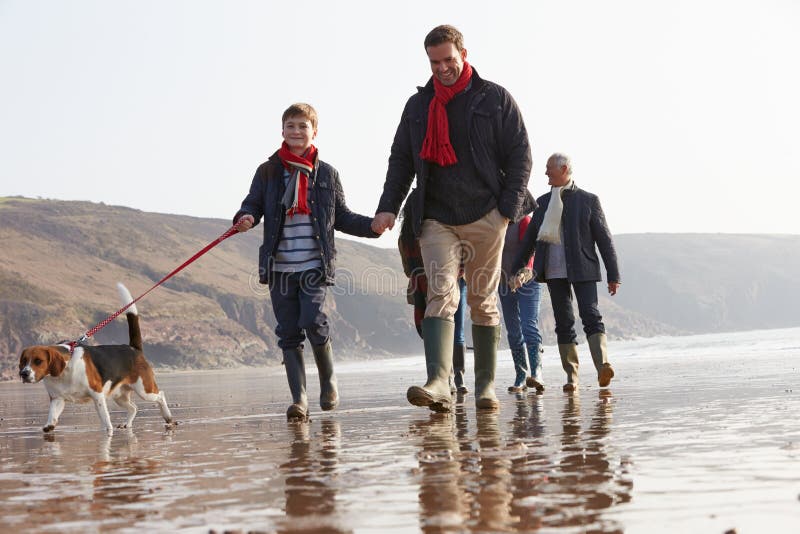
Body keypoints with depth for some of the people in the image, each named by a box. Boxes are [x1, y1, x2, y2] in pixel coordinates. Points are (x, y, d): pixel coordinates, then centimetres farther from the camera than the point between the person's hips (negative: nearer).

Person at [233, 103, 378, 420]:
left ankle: (328, 379, 10)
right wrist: (246, 217, -18)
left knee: (313, 322, -16)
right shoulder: (269, 171, 8)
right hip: (279, 266, 1)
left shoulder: (326, 174, 10)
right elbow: (253, 203, 5)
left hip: (315, 265, -1)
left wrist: (372, 226, 0)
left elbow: (342, 217, 14)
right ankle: (299, 399, 5)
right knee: (288, 332, 0)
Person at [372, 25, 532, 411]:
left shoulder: (494, 99, 5)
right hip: (436, 219, 1)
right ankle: (438, 384, -27)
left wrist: (509, 208, -7)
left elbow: (519, 156, 3)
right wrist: (388, 206, 1)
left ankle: (485, 385, 14)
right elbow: (401, 160, 15)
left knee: (483, 302, 6)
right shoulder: (418, 105, 14)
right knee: (440, 296, -14)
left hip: (484, 217, -1)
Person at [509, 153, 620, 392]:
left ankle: (602, 365, -27)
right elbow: (530, 238, 22)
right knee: (563, 323, 2)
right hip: (554, 271, 4)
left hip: (582, 269, -3)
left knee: (591, 316, -16)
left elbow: (604, 238, 2)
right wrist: (517, 269, 18)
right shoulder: (543, 202, 16)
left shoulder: (588, 200, 4)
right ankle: (571, 376, 5)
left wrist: (613, 275, -2)